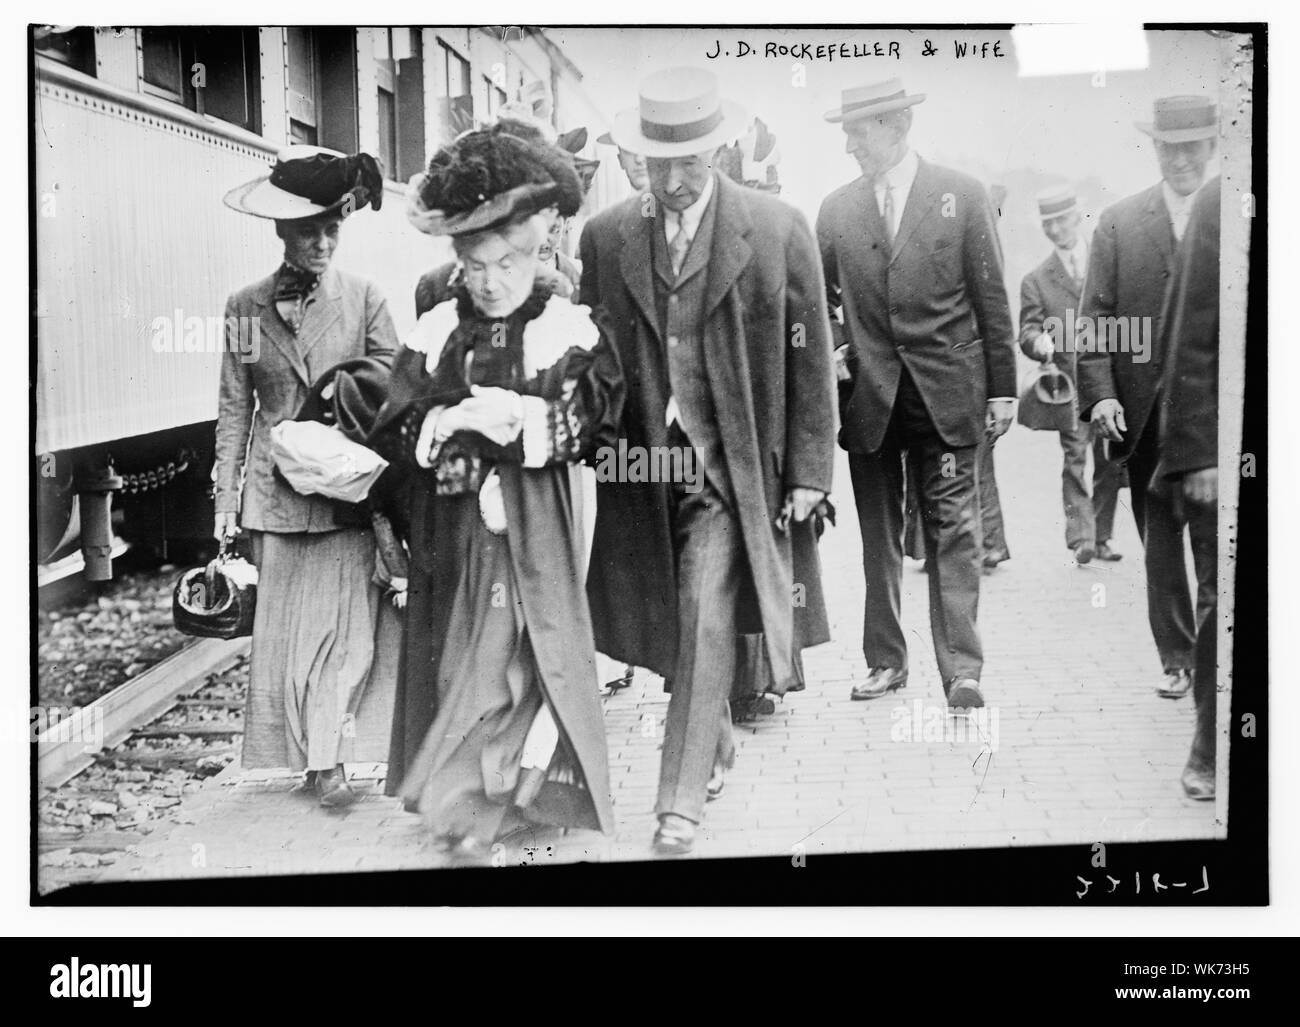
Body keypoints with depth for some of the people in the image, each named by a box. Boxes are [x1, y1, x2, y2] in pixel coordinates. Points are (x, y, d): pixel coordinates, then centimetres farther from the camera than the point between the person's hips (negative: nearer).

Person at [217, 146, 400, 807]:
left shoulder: (364, 301, 0)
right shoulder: (246, 307, 4)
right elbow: (234, 407, 7)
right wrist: (226, 496, 4)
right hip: (276, 490, 2)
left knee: (346, 622, -2)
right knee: (281, 624, 5)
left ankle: (330, 759, 9)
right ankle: (307, 753, 17)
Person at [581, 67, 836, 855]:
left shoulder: (778, 230, -4)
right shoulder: (605, 237, 3)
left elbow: (810, 360, -2)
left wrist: (809, 471, -4)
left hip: (729, 465, -3)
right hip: (639, 463, 3)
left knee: (707, 627, -8)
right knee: (670, 630, 12)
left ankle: (683, 800, 3)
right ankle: (717, 740, 38)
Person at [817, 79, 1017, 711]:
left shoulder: (962, 195, 1)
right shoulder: (836, 209, 7)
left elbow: (991, 298, 2)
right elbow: (820, 299, 17)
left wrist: (1002, 389, 0)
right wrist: (826, 351, -2)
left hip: (946, 396, -2)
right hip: (869, 397, 3)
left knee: (953, 535, -2)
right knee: (878, 538, 8)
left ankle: (962, 671, 1)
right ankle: (885, 661, 18)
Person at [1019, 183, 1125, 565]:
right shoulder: (1036, 280, 9)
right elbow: (1027, 332, 2)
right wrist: (1040, 341, -20)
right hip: (1070, 381, -2)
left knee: (1110, 462, 5)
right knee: (1075, 457, -14)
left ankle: (1101, 538, 17)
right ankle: (1080, 538, -15)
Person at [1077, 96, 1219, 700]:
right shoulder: (1118, 225, 7)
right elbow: (1095, 320, 4)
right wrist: (1100, 394, -9)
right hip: (1146, 416, 2)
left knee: (1216, 540, -4)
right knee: (1159, 542, 10)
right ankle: (1177, 660, 22)